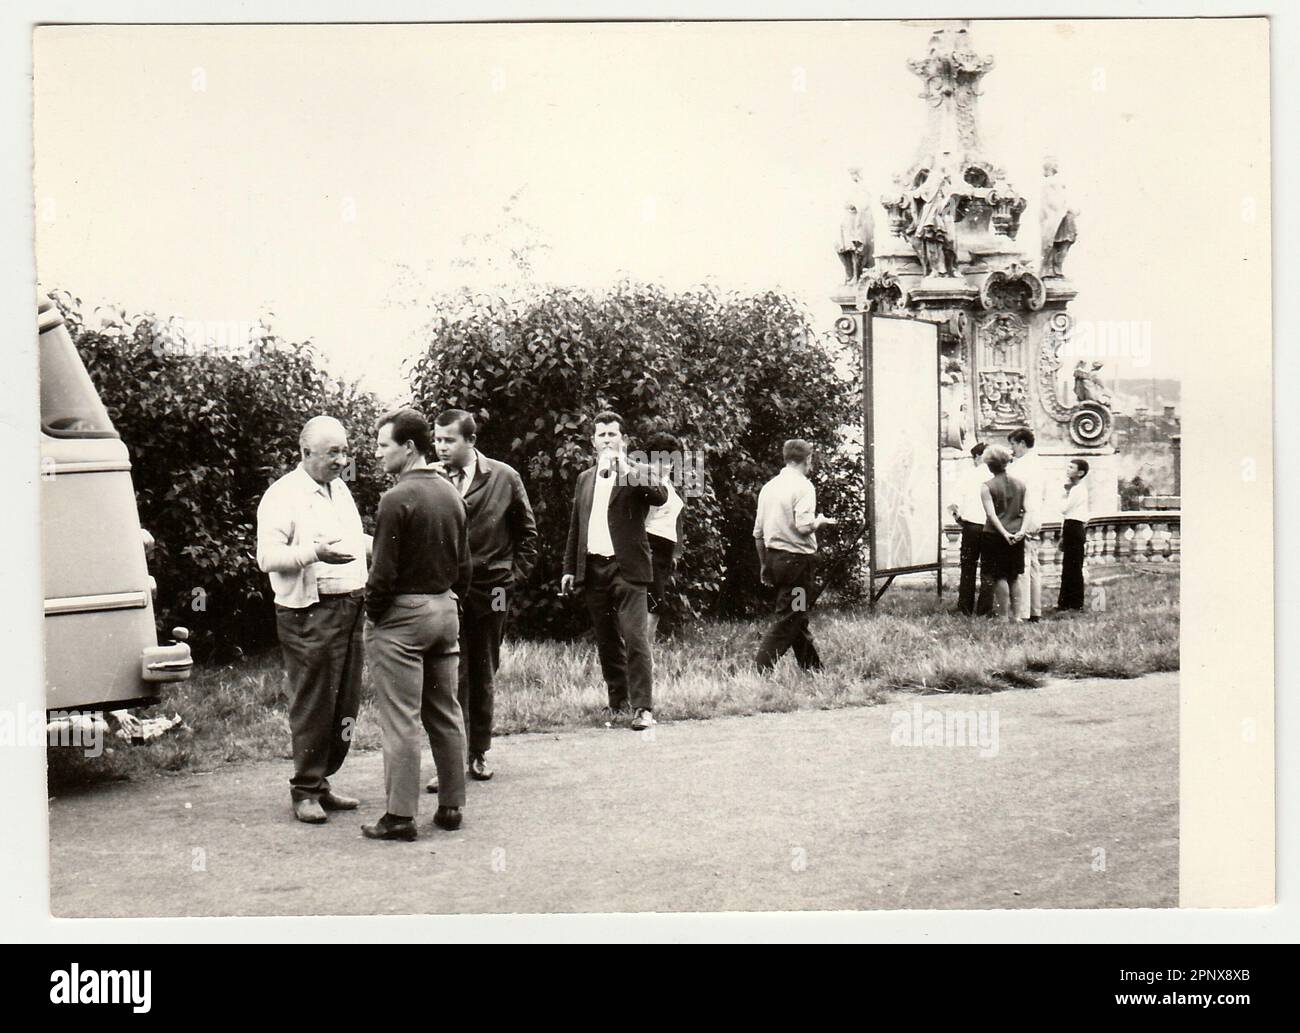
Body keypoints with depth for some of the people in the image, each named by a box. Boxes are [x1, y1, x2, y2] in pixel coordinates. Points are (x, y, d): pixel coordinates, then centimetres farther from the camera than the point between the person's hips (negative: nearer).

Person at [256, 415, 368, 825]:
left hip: (350, 607, 8)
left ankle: (322, 782, 21)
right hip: (309, 613, -8)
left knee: (345, 705, 9)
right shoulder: (283, 496, -7)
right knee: (312, 706, -4)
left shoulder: (340, 489, 18)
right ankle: (305, 791, 7)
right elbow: (267, 557, -16)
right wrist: (313, 553, -29)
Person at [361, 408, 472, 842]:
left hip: (402, 613, -8)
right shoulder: (451, 494, 8)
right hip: (445, 610, 8)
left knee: (400, 719, -3)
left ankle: (400, 815, 1)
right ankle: (451, 806, 19)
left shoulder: (397, 498, -15)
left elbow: (384, 571, -16)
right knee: (445, 713, 12)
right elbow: (464, 565, 13)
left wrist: (372, 616, -4)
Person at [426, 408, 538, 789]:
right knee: (451, 676, -4)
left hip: (490, 589, 1)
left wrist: (517, 573, 4)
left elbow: (527, 530, 9)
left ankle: (479, 752, 25)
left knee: (484, 675, 12)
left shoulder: (503, 478, 0)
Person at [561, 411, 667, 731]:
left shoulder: (636, 474, 2)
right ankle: (618, 702, 22)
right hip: (592, 569, 5)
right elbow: (575, 527, 20)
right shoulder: (585, 479, 18)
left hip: (626, 568, -5)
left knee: (634, 638, -12)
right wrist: (569, 568, 16)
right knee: (606, 642, 11)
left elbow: (661, 496, -19)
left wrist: (627, 472, -27)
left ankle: (643, 708, -12)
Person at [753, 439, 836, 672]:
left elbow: (758, 533, 13)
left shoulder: (769, 486, 11)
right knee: (789, 620, -5)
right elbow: (803, 526, -23)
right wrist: (821, 522, -2)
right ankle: (761, 669, -11)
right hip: (797, 557, -8)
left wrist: (764, 564, 22)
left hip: (774, 557, 8)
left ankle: (813, 668, 25)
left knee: (798, 618, 16)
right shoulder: (803, 486, -11)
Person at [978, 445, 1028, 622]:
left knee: (999, 577, 2)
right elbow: (1027, 510, 2)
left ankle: (1004, 615, 2)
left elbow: (991, 514, -16)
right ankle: (1016, 615, 13)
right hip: (1017, 536, 4)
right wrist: (1021, 530, -4)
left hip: (995, 535, -4)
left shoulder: (987, 487, -8)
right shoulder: (1019, 485, 6)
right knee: (1016, 575, 12)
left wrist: (1004, 533, -17)